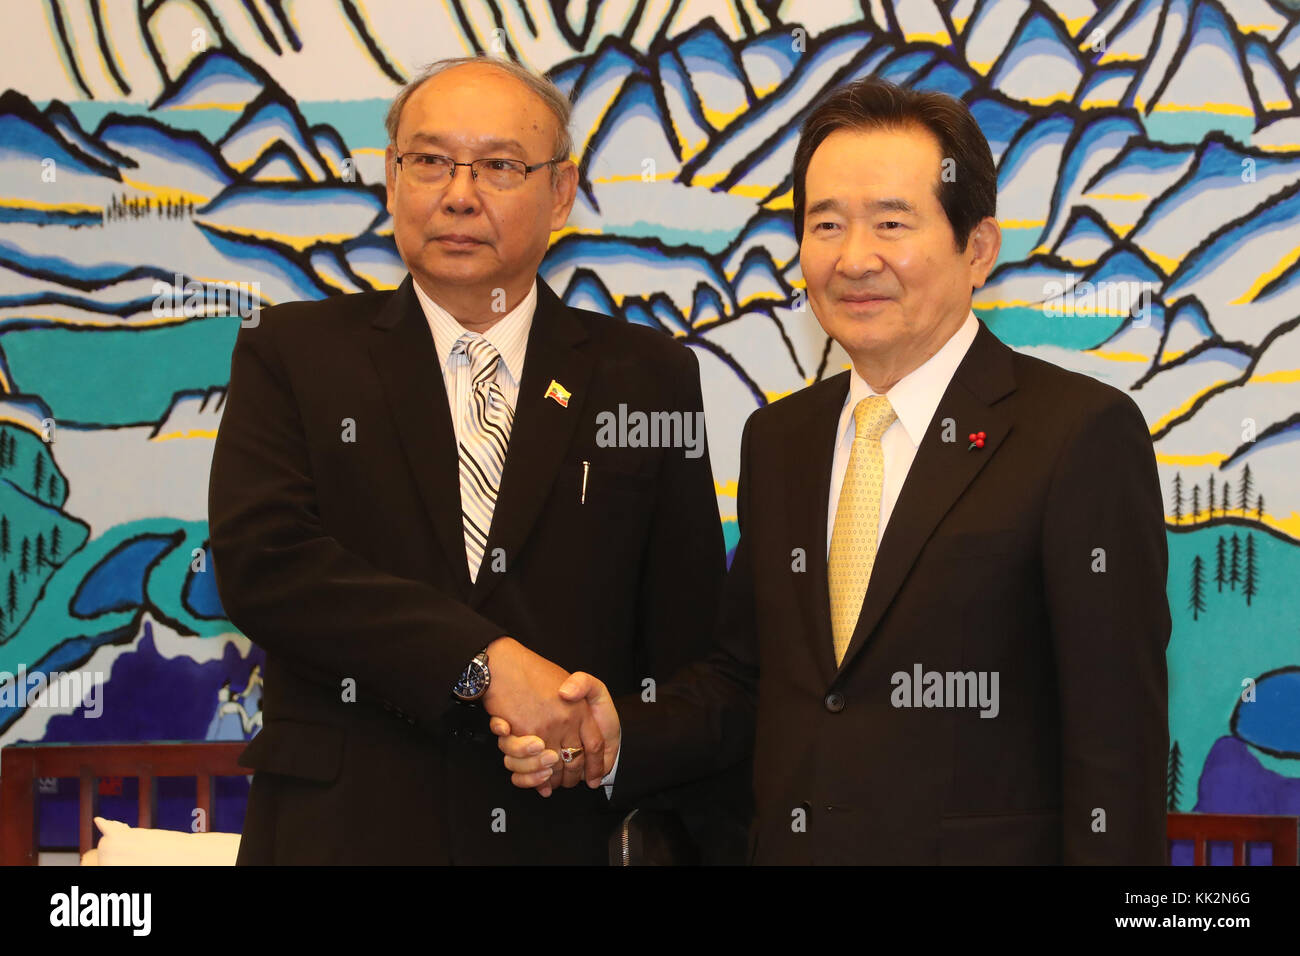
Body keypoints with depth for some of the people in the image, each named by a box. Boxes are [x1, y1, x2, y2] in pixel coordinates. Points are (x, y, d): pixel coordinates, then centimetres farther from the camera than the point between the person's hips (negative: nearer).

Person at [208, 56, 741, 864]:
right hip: (343, 827, -1)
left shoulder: (647, 377, 5)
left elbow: (688, 643, 4)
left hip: (568, 829, 1)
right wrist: (485, 664, -20)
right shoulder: (291, 355, 3)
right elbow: (260, 560, -12)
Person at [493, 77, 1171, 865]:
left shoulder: (1085, 434, -12)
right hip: (790, 843, 5)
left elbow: (1116, 733, -14)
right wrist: (620, 736, -4)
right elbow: (748, 675, 13)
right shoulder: (777, 439, 7)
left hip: (983, 850, -5)